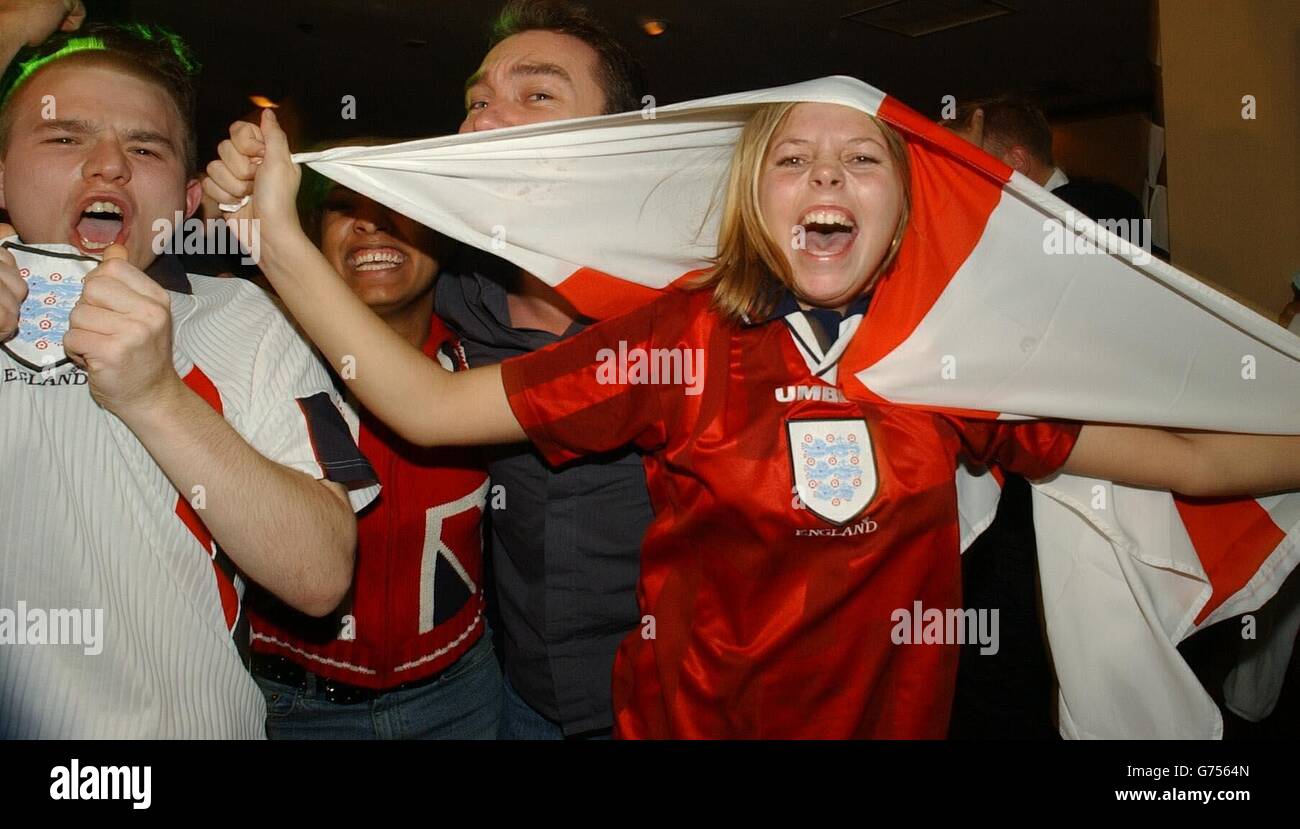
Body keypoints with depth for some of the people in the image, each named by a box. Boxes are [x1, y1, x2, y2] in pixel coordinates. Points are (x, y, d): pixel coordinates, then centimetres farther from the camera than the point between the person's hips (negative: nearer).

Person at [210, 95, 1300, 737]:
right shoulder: (683, 336, -12)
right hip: (686, 715, -2)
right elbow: (428, 406, -14)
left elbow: (1188, 458, -1)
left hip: (891, 716, 3)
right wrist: (282, 235, -19)